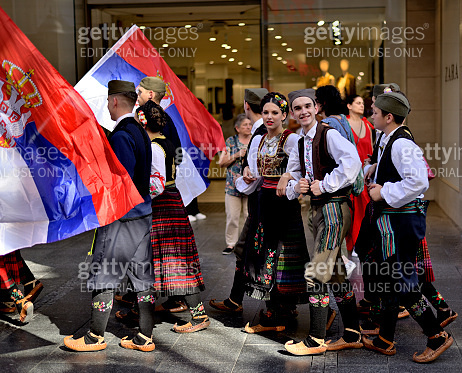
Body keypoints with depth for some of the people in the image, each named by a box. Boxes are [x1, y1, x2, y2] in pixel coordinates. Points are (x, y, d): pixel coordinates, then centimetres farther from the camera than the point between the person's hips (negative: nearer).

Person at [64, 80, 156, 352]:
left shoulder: (120, 136, -16)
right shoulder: (141, 133, 12)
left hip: (120, 218, -9)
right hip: (143, 215, 9)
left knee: (104, 278, 3)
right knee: (143, 277, 10)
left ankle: (96, 337, 13)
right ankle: (145, 338, 16)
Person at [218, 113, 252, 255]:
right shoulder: (230, 141, 6)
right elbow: (222, 162, 1)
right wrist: (237, 155, -11)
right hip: (233, 185, 0)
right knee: (232, 217, 1)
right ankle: (231, 243, 12)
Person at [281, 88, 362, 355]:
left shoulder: (329, 135, -11)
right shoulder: (300, 144, 15)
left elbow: (352, 162, -28)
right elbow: (289, 182, 22)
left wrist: (325, 184, -20)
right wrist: (296, 186, -1)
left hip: (335, 206, -9)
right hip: (318, 208, 9)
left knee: (316, 274, -9)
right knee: (335, 273, 14)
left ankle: (316, 340, 1)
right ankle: (353, 335, 24)